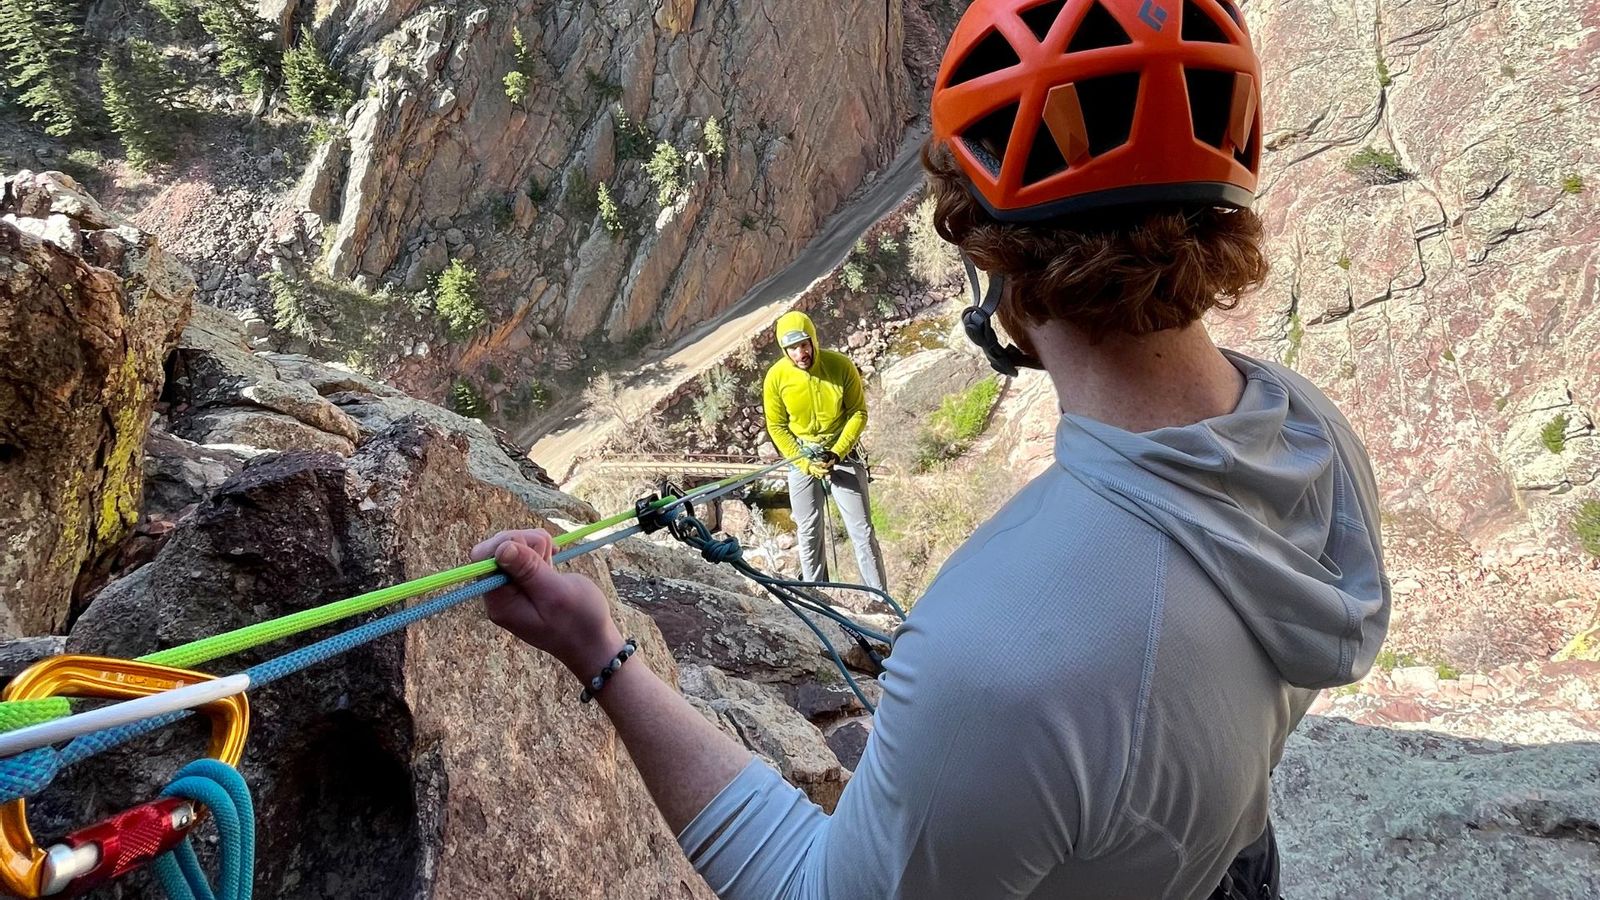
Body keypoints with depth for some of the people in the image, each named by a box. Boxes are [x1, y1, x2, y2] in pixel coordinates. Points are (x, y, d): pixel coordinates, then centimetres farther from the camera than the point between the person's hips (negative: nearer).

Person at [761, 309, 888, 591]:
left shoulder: (841, 366, -17)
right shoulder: (776, 377, -14)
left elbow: (858, 413, -8)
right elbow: (777, 427, -4)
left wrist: (836, 454, -17)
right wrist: (805, 463, -13)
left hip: (843, 454, -1)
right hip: (801, 458, 1)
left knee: (862, 529, 1)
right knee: (808, 532, 11)